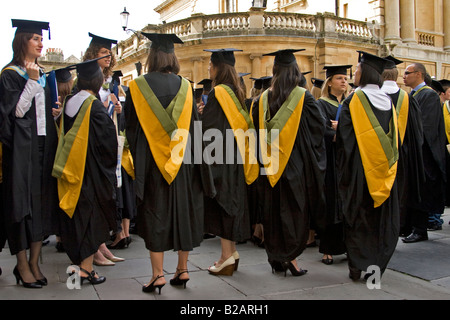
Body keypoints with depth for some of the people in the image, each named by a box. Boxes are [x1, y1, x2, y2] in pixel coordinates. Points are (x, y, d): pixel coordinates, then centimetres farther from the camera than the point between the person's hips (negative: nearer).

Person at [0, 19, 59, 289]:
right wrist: (31, 82, -16)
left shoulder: (43, 75, 15)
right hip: (22, 148, -6)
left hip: (44, 145, 6)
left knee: (42, 201, 6)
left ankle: (34, 262, 15)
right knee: (23, 201, -3)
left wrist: (56, 111, 3)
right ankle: (22, 264, 8)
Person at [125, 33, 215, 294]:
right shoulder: (185, 86, 3)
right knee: (183, 210, 10)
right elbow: (194, 126, 4)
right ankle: (183, 269, 18)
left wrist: (137, 160, 10)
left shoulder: (138, 86, -3)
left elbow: (131, 128, 0)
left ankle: (158, 274, 4)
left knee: (155, 213, 3)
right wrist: (188, 154, 13)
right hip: (183, 163, 2)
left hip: (151, 162, -2)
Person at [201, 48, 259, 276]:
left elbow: (210, 129, -17)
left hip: (221, 158, -9)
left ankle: (227, 257, 1)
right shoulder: (237, 92, 12)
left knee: (221, 204, -3)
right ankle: (231, 251, 22)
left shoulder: (217, 93, -13)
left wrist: (205, 160, -11)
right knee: (232, 202, 13)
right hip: (236, 157, 9)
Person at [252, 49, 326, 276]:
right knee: (294, 209, 5)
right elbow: (319, 127, -3)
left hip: (269, 165, 4)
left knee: (273, 210, 12)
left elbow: (256, 130, 9)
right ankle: (290, 257, 6)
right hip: (296, 163, -4)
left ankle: (276, 259, 21)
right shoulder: (303, 97, -8)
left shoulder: (263, 99, 3)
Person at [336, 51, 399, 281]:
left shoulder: (354, 100, -9)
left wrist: (341, 163, -1)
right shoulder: (388, 101, 7)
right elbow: (394, 137, 12)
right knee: (381, 216, 10)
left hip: (360, 168, -5)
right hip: (384, 171, 5)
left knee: (358, 216, 4)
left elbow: (345, 137, -11)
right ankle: (376, 266, 17)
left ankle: (357, 266, 7)